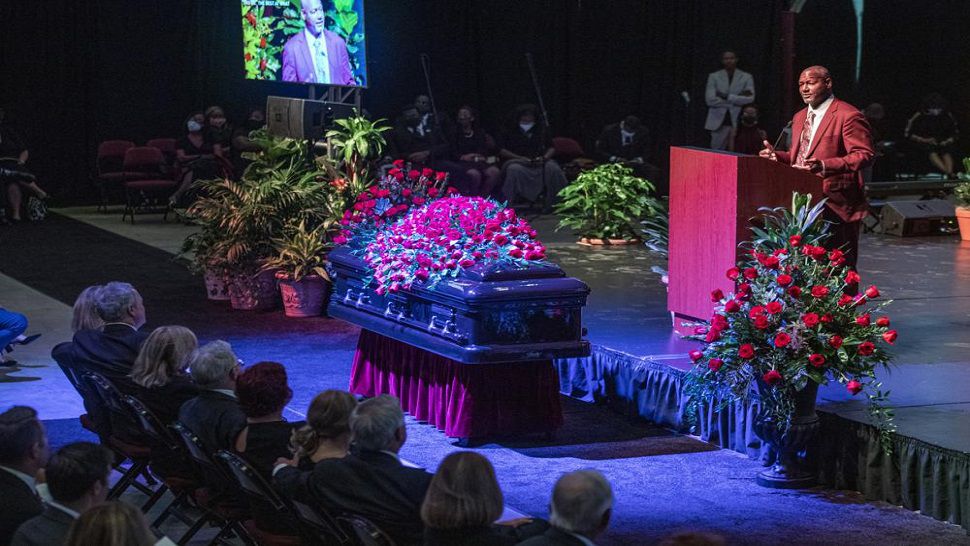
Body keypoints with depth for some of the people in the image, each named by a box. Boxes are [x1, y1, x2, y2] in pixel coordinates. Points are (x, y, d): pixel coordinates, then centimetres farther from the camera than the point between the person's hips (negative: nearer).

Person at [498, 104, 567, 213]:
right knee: (514, 170, -39)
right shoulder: (510, 131, 16)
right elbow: (502, 151, 5)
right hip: (517, 161, -2)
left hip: (540, 161, 2)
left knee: (553, 168, -32)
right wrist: (520, 158, -10)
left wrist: (544, 157, -7)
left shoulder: (542, 129, 22)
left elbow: (551, 148, 16)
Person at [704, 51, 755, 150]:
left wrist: (727, 97, -9)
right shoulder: (713, 77, 10)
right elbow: (710, 99, -3)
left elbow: (750, 99, -5)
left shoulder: (746, 77, 8)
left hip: (739, 123, -1)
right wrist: (735, 100, -7)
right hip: (719, 123, 1)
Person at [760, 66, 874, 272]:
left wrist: (824, 166, -28)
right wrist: (777, 156, 5)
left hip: (834, 203, -8)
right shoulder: (800, 117, 18)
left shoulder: (848, 116, -10)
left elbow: (864, 155, -16)